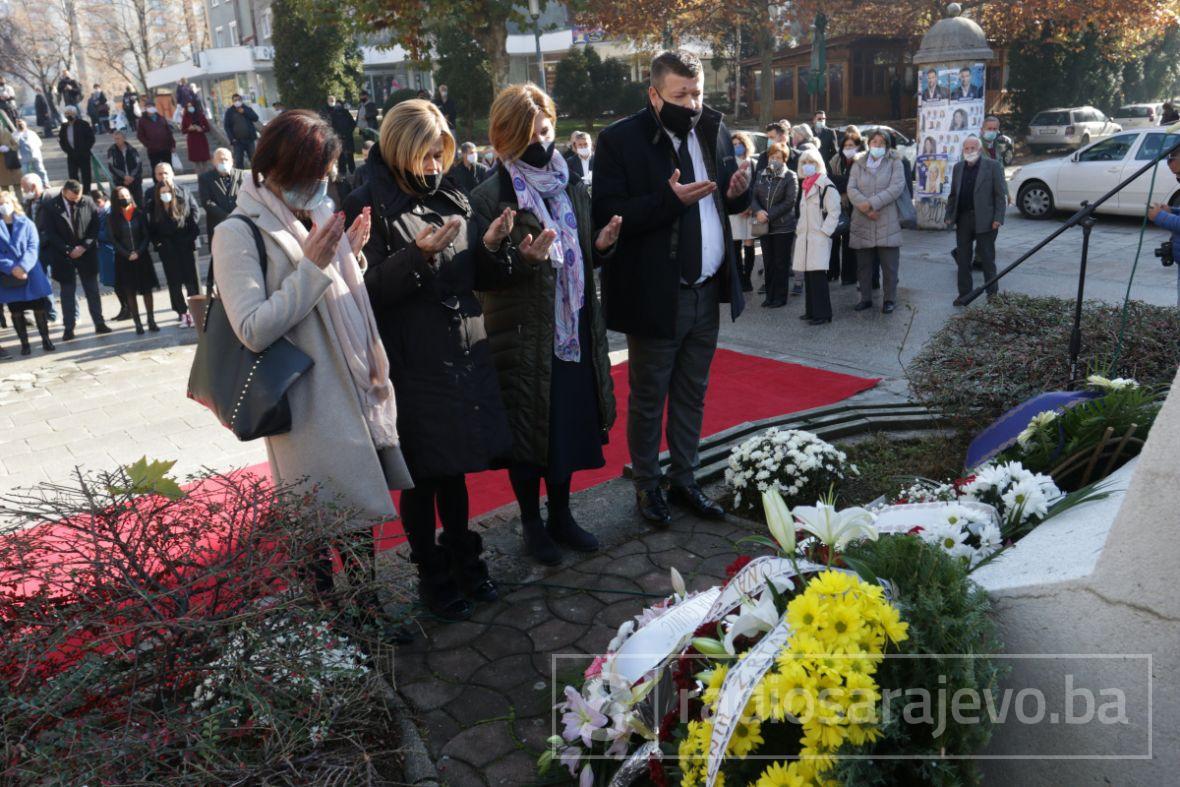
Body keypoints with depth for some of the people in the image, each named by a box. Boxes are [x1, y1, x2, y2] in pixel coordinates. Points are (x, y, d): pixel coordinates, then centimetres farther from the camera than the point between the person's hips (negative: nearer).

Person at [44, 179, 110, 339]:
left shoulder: (88, 202, -5)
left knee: (92, 290, 7)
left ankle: (99, 323, 13)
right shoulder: (51, 207, -9)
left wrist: (84, 246, -12)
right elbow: (49, 232, -8)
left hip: (87, 253, 1)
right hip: (63, 255, -1)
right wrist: (67, 250, -13)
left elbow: (96, 226, -3)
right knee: (67, 292, 5)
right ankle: (69, 328, 10)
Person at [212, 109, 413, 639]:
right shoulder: (239, 234, -10)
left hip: (356, 392, 7)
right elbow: (254, 330, -19)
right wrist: (313, 267, -19)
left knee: (360, 514, 16)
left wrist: (351, 254, 2)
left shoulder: (319, 218, 11)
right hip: (309, 405, -7)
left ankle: (367, 609, 30)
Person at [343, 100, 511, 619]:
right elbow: (368, 290, -14)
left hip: (463, 353, 6)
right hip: (413, 363, -5)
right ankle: (432, 576, 26)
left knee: (455, 467, 18)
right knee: (422, 476, 8)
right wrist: (417, 255, -26)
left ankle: (463, 560, 35)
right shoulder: (370, 206, -8)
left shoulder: (451, 199, 10)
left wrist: (489, 246, -5)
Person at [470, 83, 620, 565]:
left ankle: (560, 515, 33)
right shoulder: (490, 198, -10)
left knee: (568, 425, 15)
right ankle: (532, 522, 27)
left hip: (574, 330, 6)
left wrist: (600, 245, -4)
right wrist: (523, 259, -27)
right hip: (524, 337, -5)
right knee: (528, 431, 7)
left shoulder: (571, 186, 8)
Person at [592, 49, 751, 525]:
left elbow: (727, 202, 17)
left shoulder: (713, 131, 7)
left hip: (707, 292, 6)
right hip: (655, 296, -6)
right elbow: (607, 214, -19)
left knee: (691, 396, 17)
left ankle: (685, 481, 32)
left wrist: (739, 192, -7)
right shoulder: (620, 141, -11)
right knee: (648, 400, 9)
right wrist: (669, 199, -28)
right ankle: (647, 486, 26)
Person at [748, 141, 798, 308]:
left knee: (781, 263, 1)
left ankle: (780, 297, 9)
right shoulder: (761, 175, 9)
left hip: (783, 227, -5)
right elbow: (753, 197, 5)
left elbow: (789, 202, -12)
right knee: (768, 263, 10)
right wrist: (758, 211, -16)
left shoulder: (790, 177, -5)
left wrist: (769, 215, -17)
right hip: (764, 227, 5)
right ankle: (770, 296, 19)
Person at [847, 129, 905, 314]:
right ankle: (866, 299, 20)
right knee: (863, 264, 8)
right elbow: (851, 189, -1)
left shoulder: (895, 163, 4)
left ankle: (890, 300, 12)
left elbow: (897, 187, -9)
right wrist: (865, 208, -16)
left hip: (888, 223, -2)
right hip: (862, 223, 2)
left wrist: (872, 203, -17)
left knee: (889, 265, 1)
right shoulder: (858, 164, 10)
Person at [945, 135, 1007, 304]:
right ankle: (964, 293, 14)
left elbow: (1000, 194, -5)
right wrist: (949, 215, 6)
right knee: (963, 259, 7)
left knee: (987, 259, 3)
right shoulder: (958, 168, 12)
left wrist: (998, 219, -13)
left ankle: (993, 293, 13)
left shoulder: (993, 166, -3)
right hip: (963, 219, 5)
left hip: (984, 220, -4)